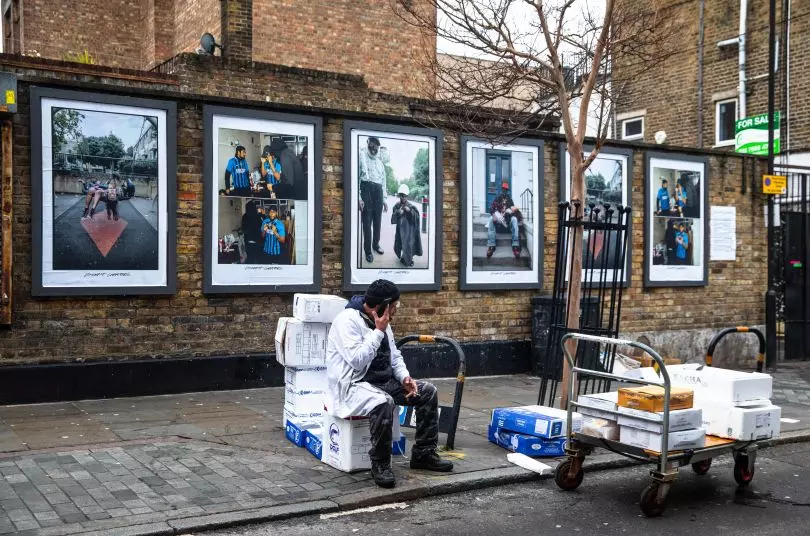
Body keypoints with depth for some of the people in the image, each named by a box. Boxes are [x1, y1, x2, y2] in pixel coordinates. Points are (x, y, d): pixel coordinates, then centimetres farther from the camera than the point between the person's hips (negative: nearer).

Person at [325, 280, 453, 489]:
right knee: (383, 402, -39)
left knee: (428, 391, -1)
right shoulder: (347, 321, -18)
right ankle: (380, 464, -20)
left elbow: (394, 355, 18)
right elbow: (357, 360, -28)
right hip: (352, 386, -9)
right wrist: (379, 331, -21)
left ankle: (423, 454, 7)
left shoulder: (381, 322, 9)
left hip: (384, 381, 9)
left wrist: (405, 377, 0)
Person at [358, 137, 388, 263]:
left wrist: (384, 199, 18)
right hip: (366, 188, -5)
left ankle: (376, 244, 24)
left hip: (378, 190, 5)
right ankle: (368, 250, -1)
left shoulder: (380, 161, 23)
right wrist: (359, 197, -13)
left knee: (377, 220, 8)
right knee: (367, 221, -5)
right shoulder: (361, 156, 4)